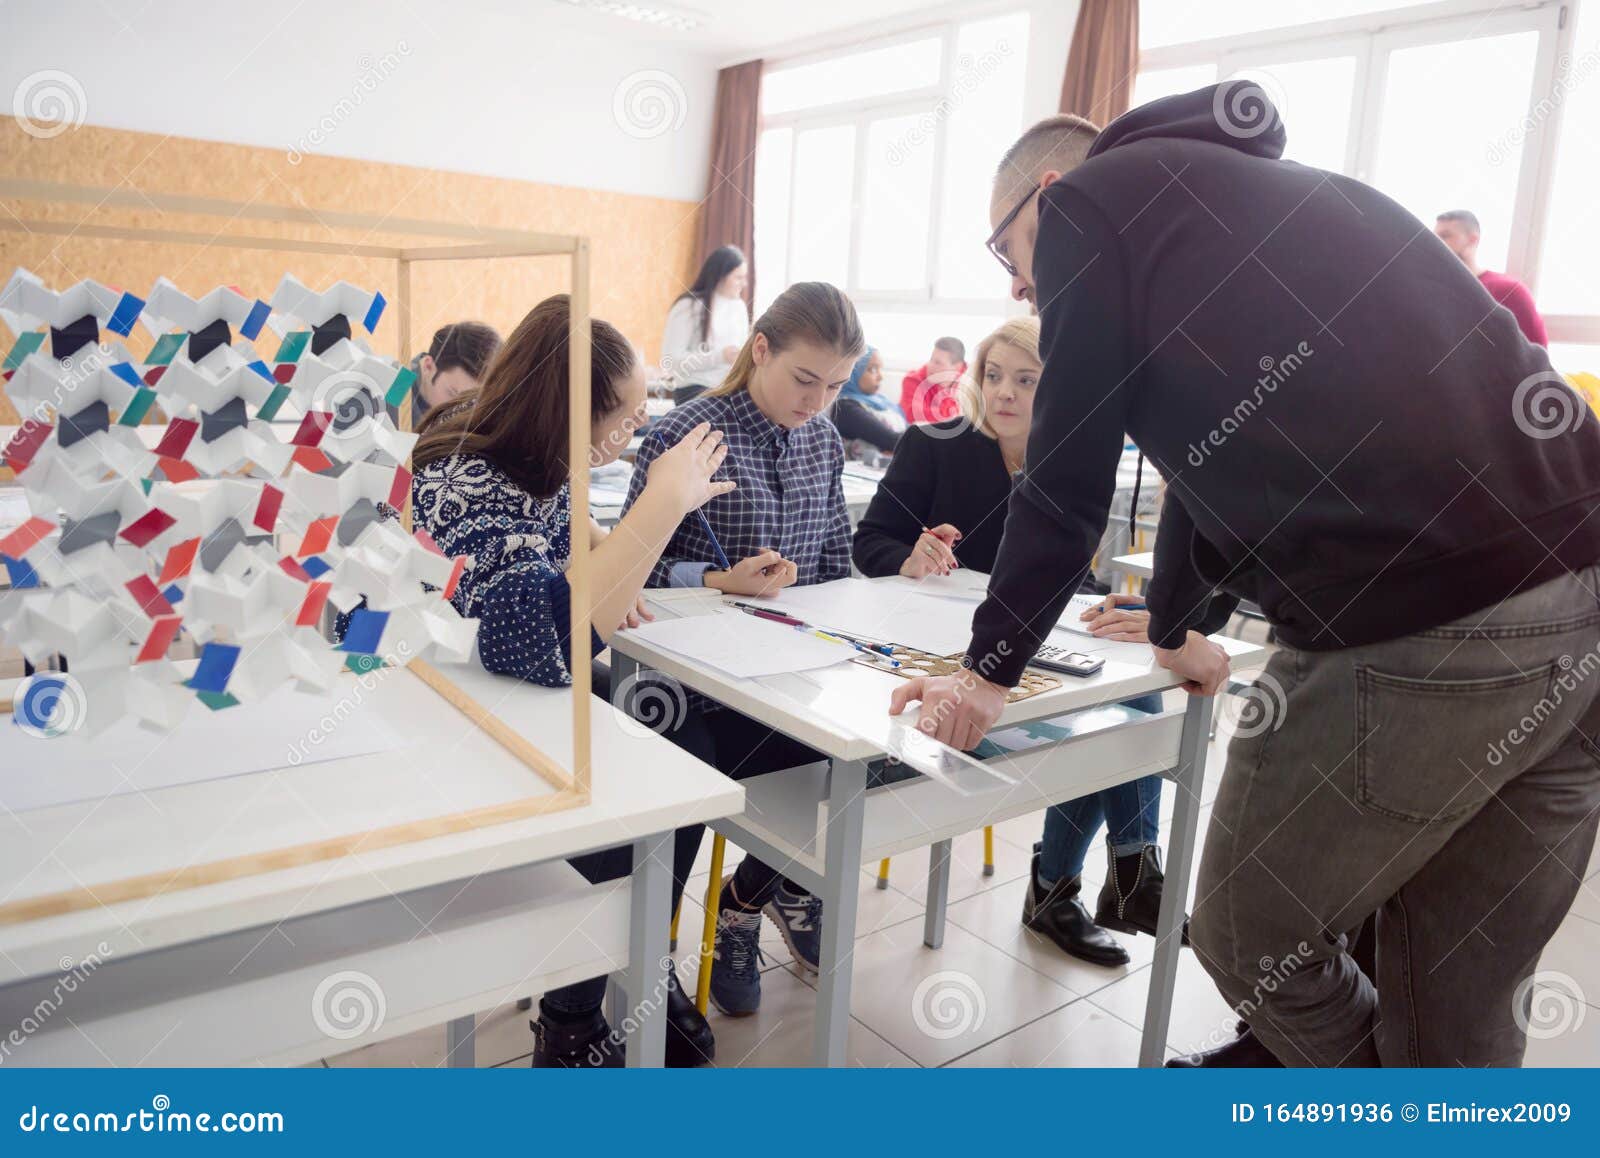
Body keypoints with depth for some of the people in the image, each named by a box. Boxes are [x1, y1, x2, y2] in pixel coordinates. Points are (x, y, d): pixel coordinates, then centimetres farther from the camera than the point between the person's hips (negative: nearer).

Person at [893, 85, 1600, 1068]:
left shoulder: (1090, 199, 5)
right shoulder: (1230, 193, 28)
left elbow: (1066, 476, 3)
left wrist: (990, 672, 17)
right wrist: (1172, 627, 50)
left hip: (1416, 623, -9)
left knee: (1251, 938, 14)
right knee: (1461, 1008, 19)